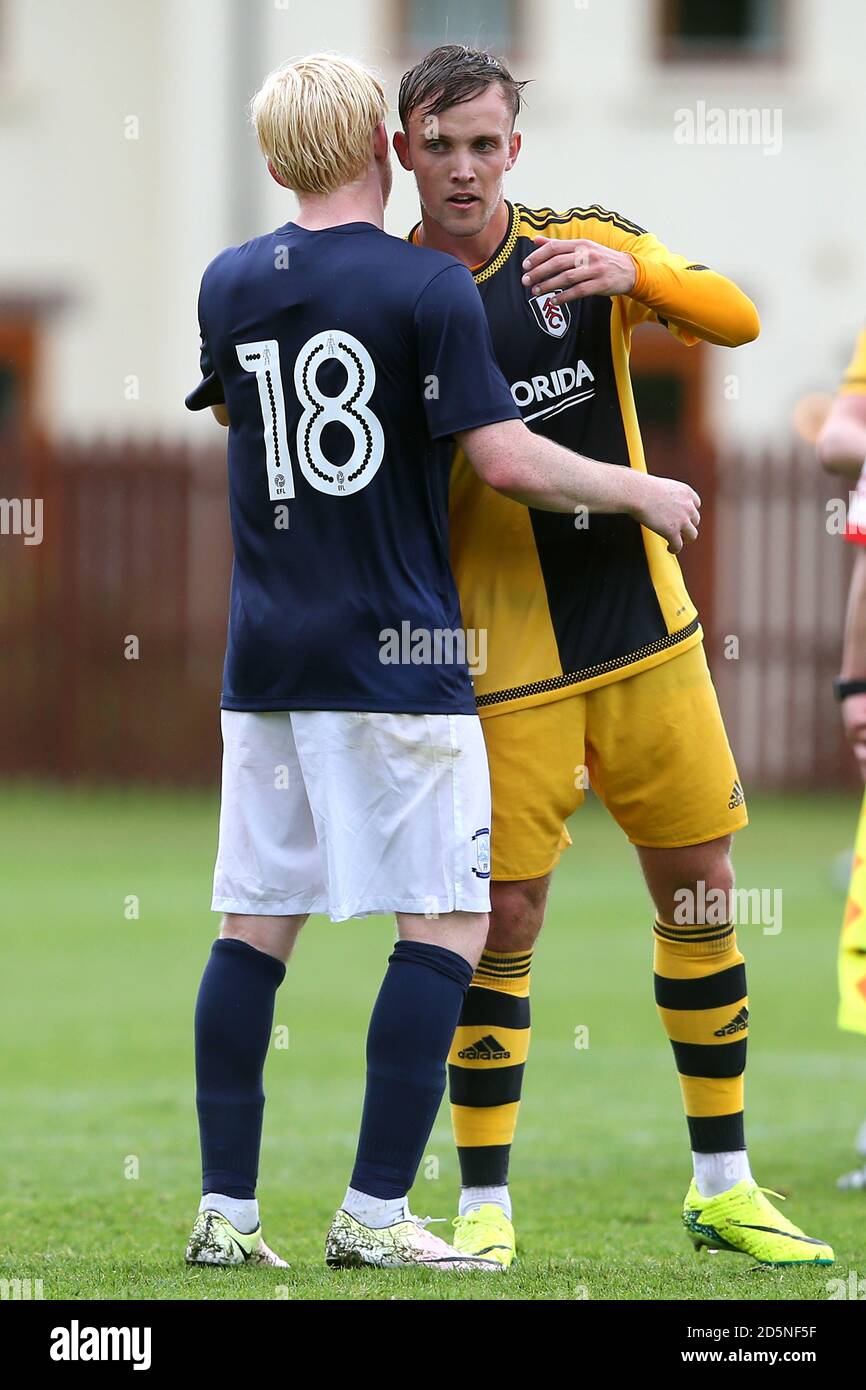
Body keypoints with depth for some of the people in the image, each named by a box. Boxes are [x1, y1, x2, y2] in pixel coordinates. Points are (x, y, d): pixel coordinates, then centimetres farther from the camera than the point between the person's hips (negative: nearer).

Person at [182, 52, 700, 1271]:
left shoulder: (229, 286, 7)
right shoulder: (430, 286, -9)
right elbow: (505, 460, -14)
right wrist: (642, 493, -1)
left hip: (265, 660, 6)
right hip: (398, 658, -5)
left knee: (255, 925, 9)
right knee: (448, 921, 0)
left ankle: (226, 1210, 7)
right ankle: (375, 1215, -6)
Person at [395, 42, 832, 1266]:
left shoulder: (585, 245, 0)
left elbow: (737, 319, -12)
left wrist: (633, 274, -29)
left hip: (647, 633, 3)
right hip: (507, 663, -3)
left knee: (701, 892, 7)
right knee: (502, 920, -5)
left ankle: (723, 1187, 19)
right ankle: (484, 1207, 6)